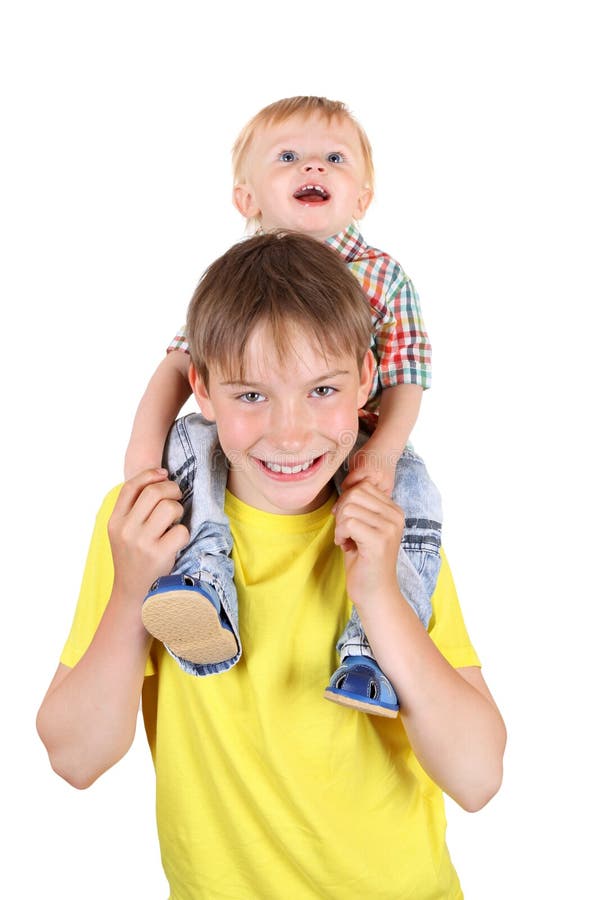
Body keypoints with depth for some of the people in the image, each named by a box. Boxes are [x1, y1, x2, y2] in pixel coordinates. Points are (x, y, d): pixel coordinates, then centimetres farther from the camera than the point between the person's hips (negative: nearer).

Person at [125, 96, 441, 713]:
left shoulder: (384, 279, -1)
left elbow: (402, 381, -3)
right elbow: (181, 364, 1)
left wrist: (382, 452, -22)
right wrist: (146, 441, -15)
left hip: (354, 445, -1)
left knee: (413, 494, -28)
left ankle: (371, 645, -26)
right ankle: (204, 581, -32)